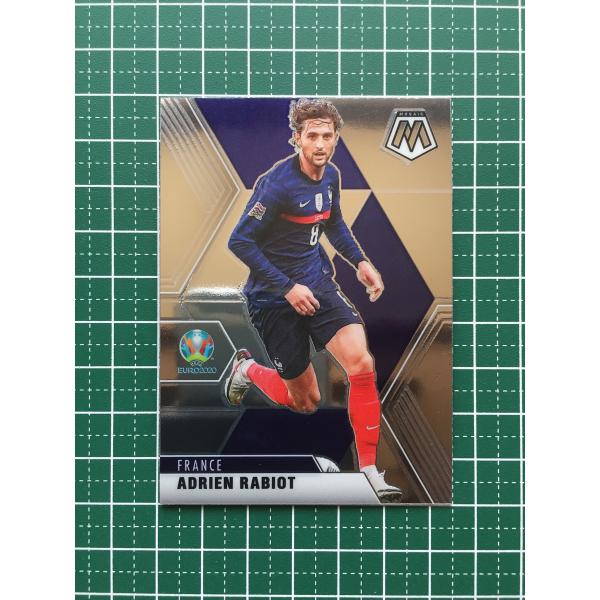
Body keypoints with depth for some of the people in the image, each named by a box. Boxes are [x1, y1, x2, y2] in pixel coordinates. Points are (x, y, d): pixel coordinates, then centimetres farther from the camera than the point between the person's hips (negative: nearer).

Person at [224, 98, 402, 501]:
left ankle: (370, 472, -3)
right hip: (274, 297, -5)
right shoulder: (277, 183, -19)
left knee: (362, 364, -17)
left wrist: (360, 261, 10)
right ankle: (247, 369, 36)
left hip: (318, 284, 6)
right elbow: (240, 242, -17)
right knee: (306, 402, 5)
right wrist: (288, 288, -20)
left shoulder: (331, 175, 4)